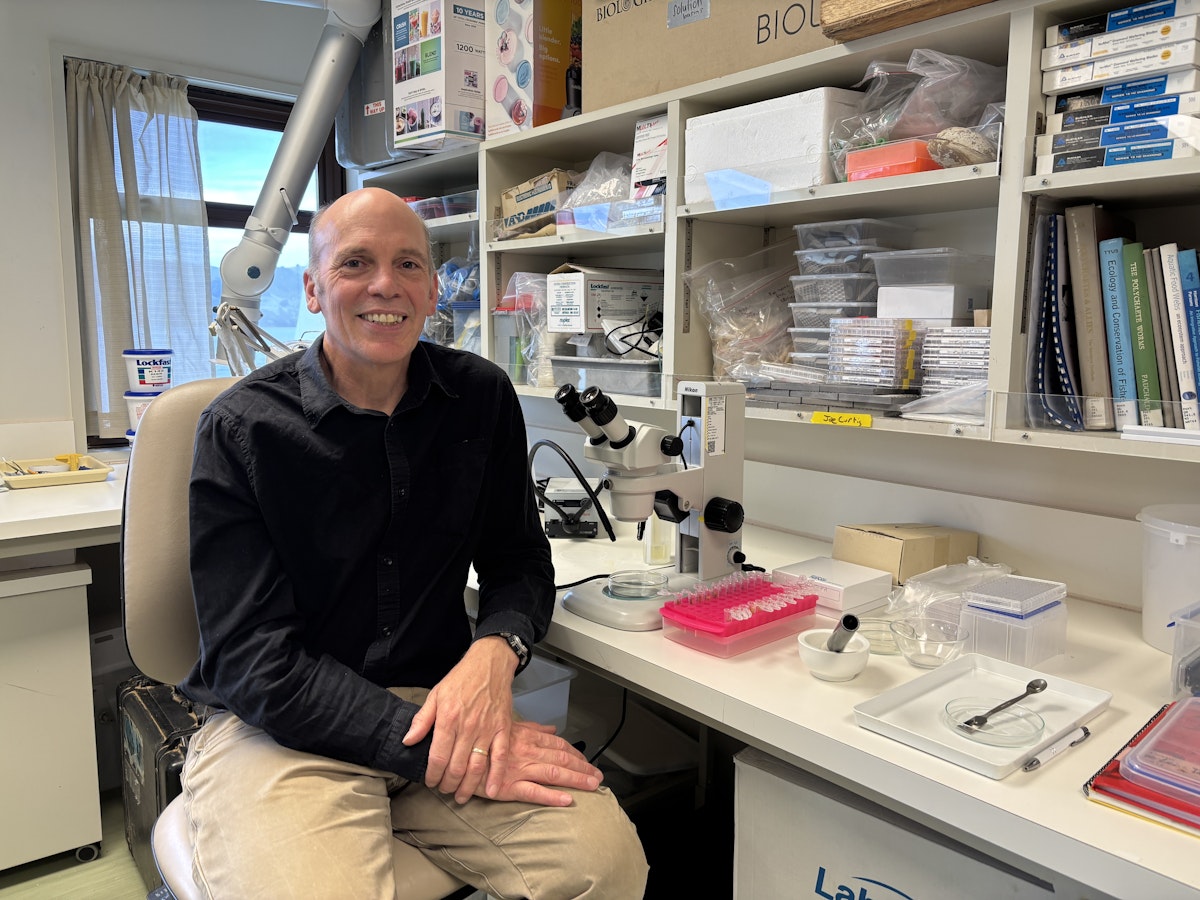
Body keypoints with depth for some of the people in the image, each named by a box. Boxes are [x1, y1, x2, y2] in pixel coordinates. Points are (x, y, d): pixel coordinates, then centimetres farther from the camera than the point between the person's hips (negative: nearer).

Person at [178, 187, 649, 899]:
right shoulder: (241, 430, -8)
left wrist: (494, 654, -16)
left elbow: (519, 561, 8)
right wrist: (435, 753, -22)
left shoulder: (483, 398, 3)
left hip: (440, 700, 3)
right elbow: (257, 662, -13)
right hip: (278, 726, -2)